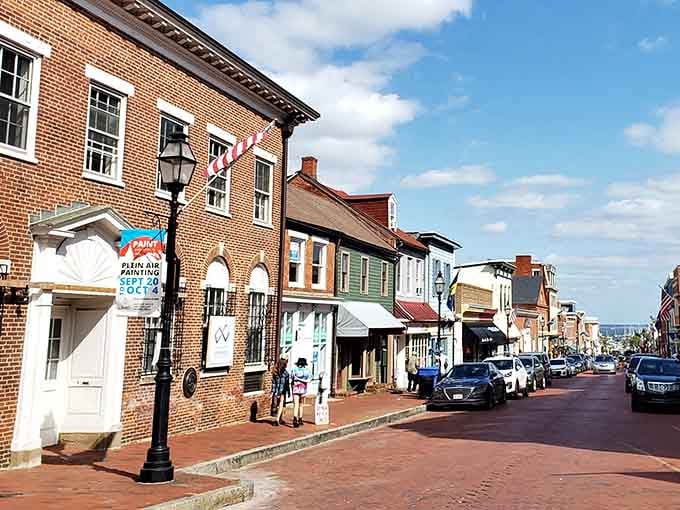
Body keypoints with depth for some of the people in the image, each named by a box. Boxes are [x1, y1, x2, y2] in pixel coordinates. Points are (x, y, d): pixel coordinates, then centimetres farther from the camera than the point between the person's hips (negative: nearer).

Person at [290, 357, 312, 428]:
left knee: (295, 405, -9)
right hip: (303, 389, 2)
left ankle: (295, 419, -30)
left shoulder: (294, 370, 4)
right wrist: (300, 379, -6)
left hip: (295, 389, -1)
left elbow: (292, 380, 3)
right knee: (300, 404, 19)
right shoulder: (307, 371, 5)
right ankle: (300, 420, 25)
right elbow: (308, 380, -6)